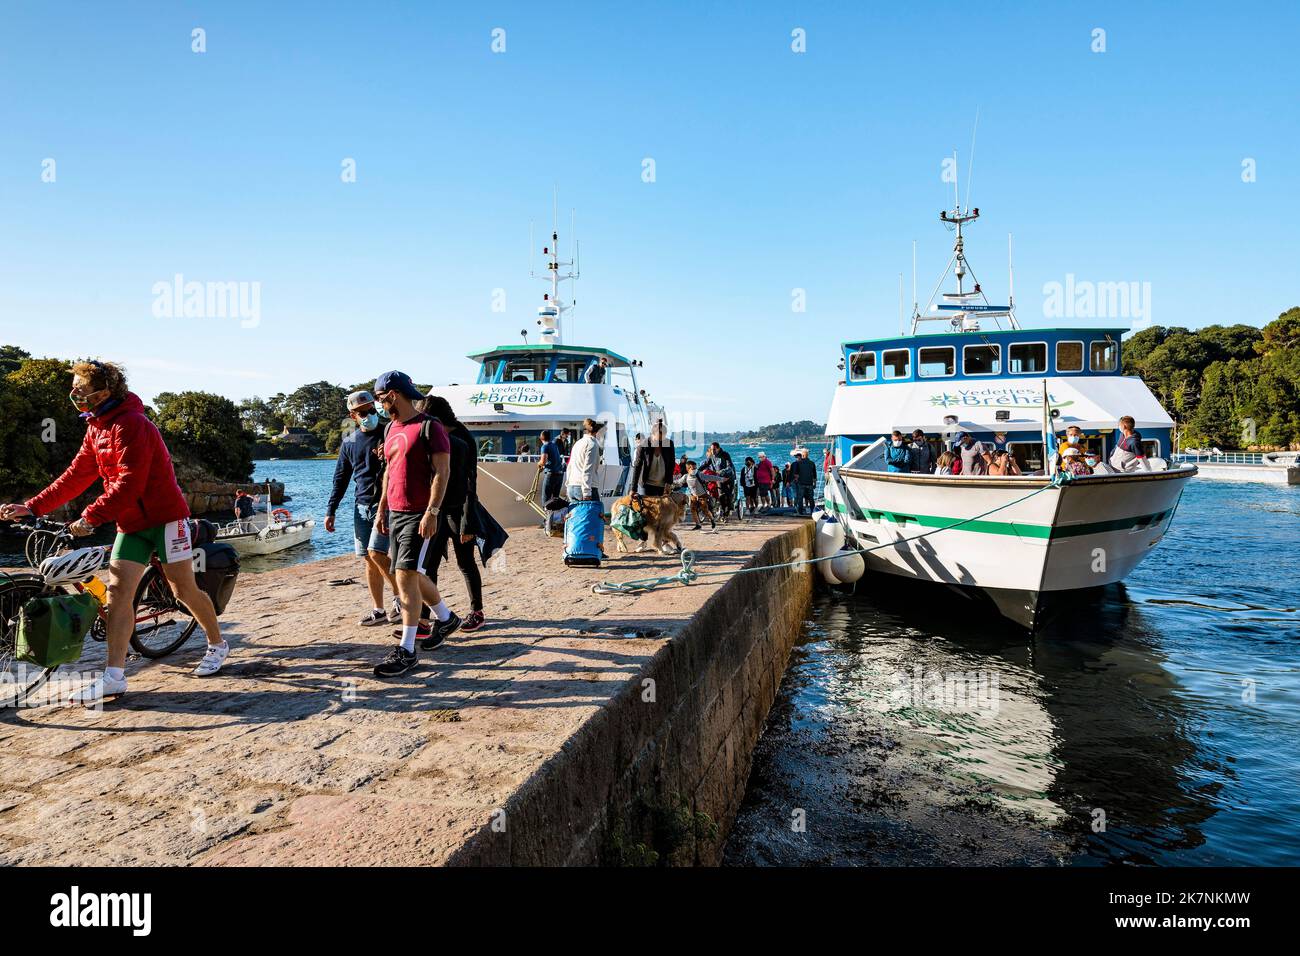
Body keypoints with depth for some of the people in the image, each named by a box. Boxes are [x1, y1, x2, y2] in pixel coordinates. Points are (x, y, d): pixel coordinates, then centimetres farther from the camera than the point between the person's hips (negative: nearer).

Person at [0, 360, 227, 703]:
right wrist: (32, 507, 6)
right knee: (118, 591, -1)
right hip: (130, 522, 8)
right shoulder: (96, 428, 11)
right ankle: (113, 677, 0)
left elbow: (128, 484, -24)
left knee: (183, 589, 0)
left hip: (164, 517, -8)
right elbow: (75, 477, 12)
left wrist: (90, 517, -23)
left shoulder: (131, 425, -19)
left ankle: (218, 645, 21)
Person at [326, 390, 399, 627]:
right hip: (361, 506, 5)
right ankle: (378, 610, 15)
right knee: (368, 560, 7)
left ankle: (401, 598, 0)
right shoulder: (349, 442, 11)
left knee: (376, 554, -15)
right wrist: (330, 511, 13)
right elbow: (340, 479, 17)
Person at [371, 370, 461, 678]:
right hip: (395, 513, 9)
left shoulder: (429, 427, -11)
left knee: (406, 575, -12)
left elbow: (442, 472, -15)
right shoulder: (390, 428, 14)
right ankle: (446, 618, 38)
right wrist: (382, 509, 18)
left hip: (419, 515, -9)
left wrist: (431, 512, -21)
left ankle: (406, 650, -6)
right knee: (413, 573, 16)